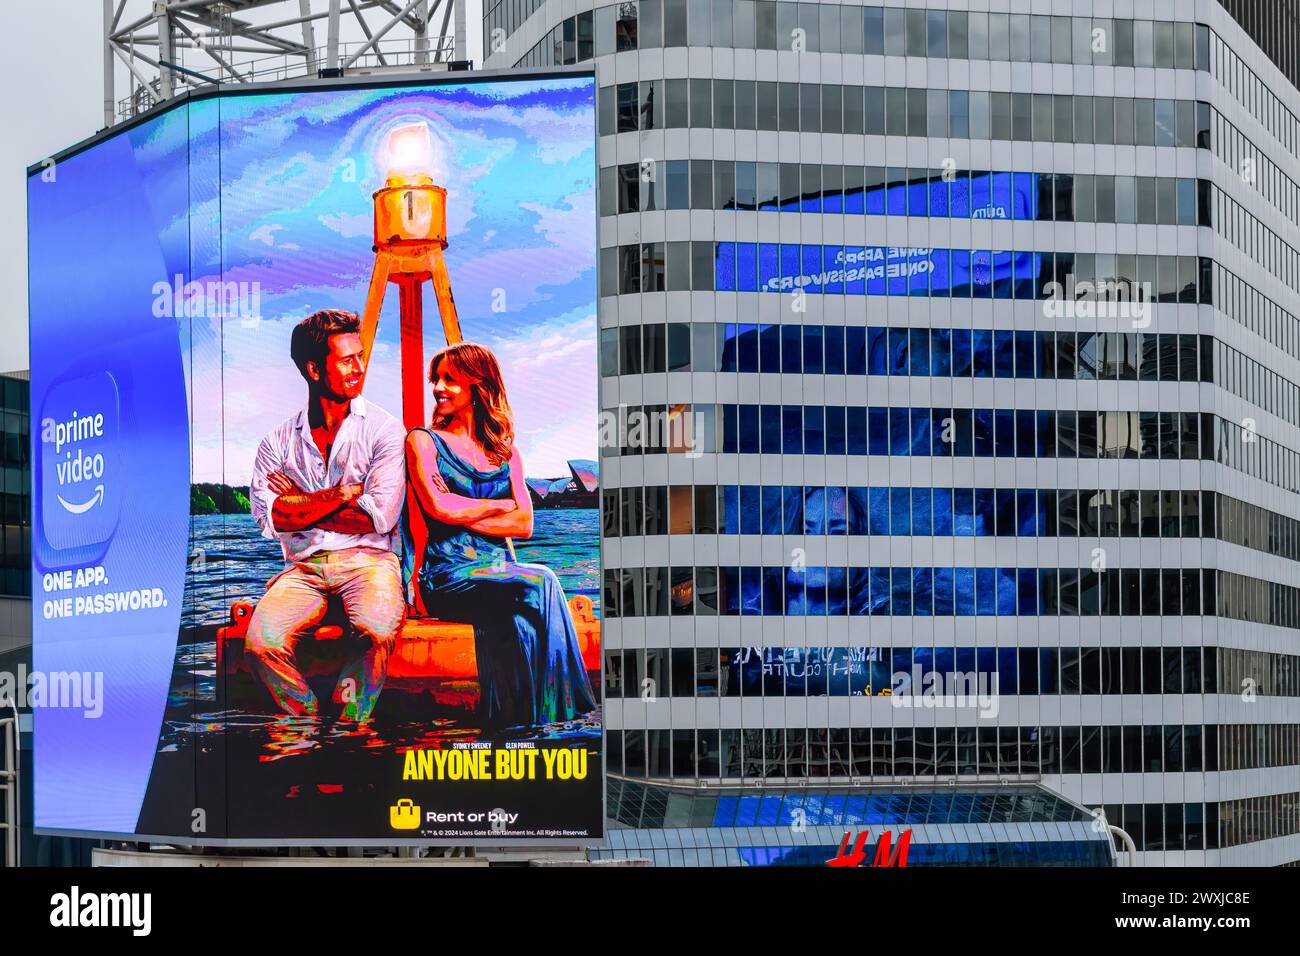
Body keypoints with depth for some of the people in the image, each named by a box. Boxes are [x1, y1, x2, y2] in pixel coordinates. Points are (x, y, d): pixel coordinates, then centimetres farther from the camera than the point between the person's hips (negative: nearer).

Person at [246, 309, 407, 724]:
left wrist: (301, 507, -1)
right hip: (304, 566, 2)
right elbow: (269, 516, -4)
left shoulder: (383, 429, 5)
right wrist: (343, 493, -6)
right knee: (262, 641, -28)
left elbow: (380, 517, -6)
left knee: (378, 630, -36)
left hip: (367, 560, -2)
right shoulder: (279, 441, 12)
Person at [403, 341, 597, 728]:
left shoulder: (506, 452, 19)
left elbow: (524, 524, 5)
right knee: (540, 584, -32)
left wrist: (462, 515, -5)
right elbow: (439, 508, -9)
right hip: (447, 576, -3)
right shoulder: (424, 441, 9)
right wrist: (499, 506, 2)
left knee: (514, 613, -35)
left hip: (499, 571, 3)